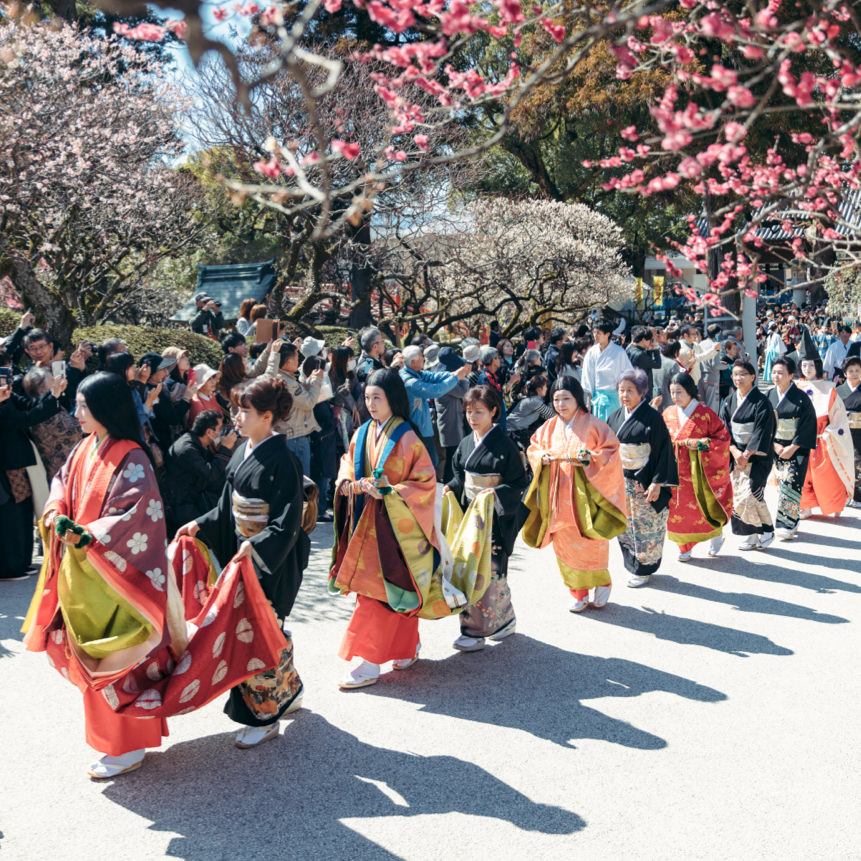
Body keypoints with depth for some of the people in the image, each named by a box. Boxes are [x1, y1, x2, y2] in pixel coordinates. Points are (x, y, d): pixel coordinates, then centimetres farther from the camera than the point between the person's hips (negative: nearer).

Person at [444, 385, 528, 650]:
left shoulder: (504, 446, -10)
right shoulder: (465, 444, 10)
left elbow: (519, 482, -10)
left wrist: (496, 494, -23)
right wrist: (451, 488, 2)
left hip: (494, 517, -7)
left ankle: (475, 630, 2)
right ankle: (505, 619, 25)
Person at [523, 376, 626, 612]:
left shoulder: (593, 425, -5)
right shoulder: (548, 428, 8)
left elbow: (611, 453, -7)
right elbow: (532, 450, 17)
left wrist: (588, 459, -21)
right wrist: (541, 458, -5)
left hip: (585, 494, -4)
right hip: (557, 495, 4)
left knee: (590, 544, -1)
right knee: (565, 544, 6)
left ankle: (602, 583, 24)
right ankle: (578, 593, 19)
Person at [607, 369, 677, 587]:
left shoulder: (652, 418, -13)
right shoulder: (615, 417, 5)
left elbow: (663, 452, -13)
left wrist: (657, 483, -17)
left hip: (643, 482, -6)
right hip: (620, 481, 6)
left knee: (645, 526, 4)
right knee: (625, 525, 12)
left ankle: (644, 569, 17)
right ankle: (632, 564, 27)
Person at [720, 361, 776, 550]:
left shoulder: (761, 402, -8)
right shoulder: (729, 402, 9)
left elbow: (762, 432, -13)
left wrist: (747, 455, -16)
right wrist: (735, 451, -9)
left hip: (756, 456, -5)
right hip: (735, 455, 6)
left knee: (750, 495, -13)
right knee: (737, 496, 3)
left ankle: (767, 530, 9)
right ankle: (751, 535, 14)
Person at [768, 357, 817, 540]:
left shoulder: (801, 398, -11)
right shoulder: (770, 396, 3)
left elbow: (808, 425, -12)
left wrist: (792, 448, -14)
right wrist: (775, 444, -5)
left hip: (796, 448, -5)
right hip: (777, 448, 5)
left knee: (790, 485, -9)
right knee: (782, 484, 7)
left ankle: (787, 525, -3)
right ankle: (790, 525, 16)